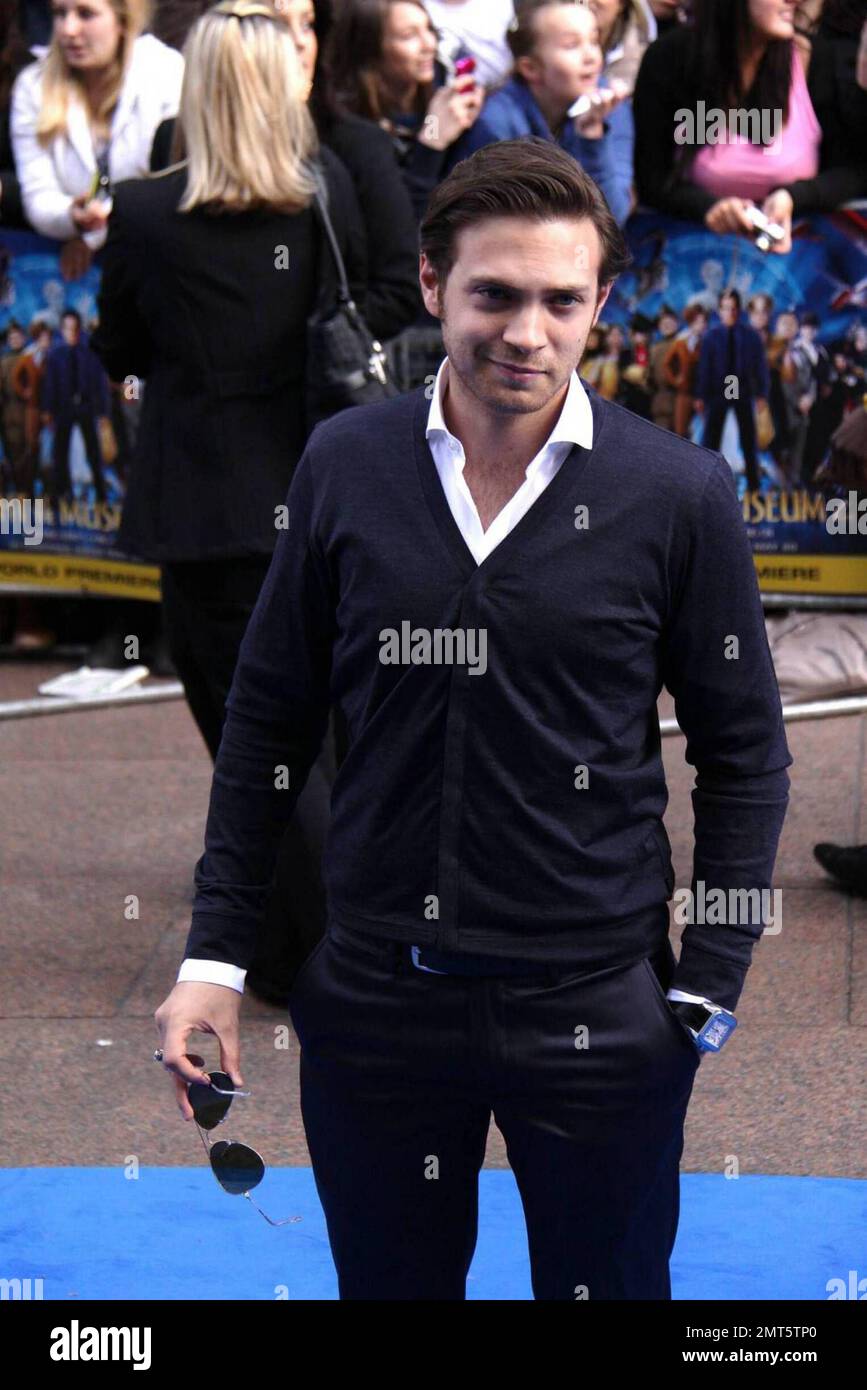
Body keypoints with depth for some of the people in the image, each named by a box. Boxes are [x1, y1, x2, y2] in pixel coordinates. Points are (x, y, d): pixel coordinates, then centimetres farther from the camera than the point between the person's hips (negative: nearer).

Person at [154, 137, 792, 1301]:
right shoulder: (344, 464, -1)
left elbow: (745, 758, 0)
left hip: (598, 1016, -2)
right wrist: (216, 954, 3)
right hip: (375, 996, 2)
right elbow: (269, 718, 7)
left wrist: (708, 997, -4)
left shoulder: (679, 493, -7)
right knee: (388, 1284, 16)